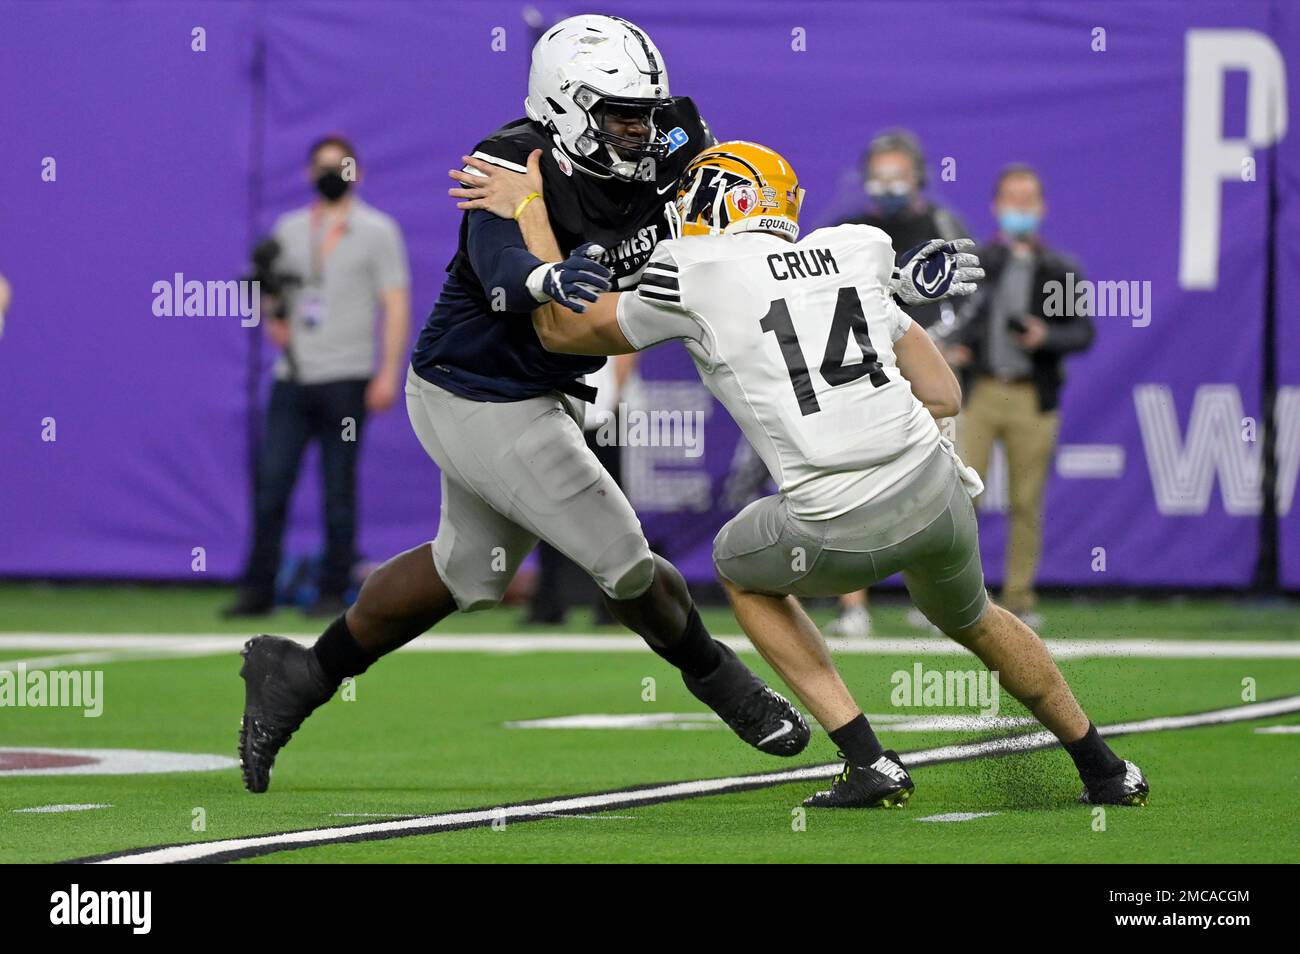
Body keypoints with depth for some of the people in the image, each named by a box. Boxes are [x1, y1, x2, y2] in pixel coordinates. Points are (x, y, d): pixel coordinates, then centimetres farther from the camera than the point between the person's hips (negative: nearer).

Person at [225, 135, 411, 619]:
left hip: (345, 379, -4)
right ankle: (257, 590, 1)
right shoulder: (289, 229, 15)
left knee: (339, 491, -2)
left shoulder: (378, 230, 3)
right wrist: (273, 319, 0)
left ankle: (333, 592, 4)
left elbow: (396, 305, -2)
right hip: (292, 377, 4)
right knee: (270, 484, -3)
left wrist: (388, 374, -12)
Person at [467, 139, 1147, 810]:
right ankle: (1106, 773, 45)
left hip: (842, 528, -5)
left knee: (741, 570, 28)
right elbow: (944, 398, 19)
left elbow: (561, 330, 17)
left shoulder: (694, 277, 2)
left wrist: (529, 209, 25)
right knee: (971, 619, 35)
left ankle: (869, 763, 18)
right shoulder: (852, 255, 17)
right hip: (936, 490, 5)